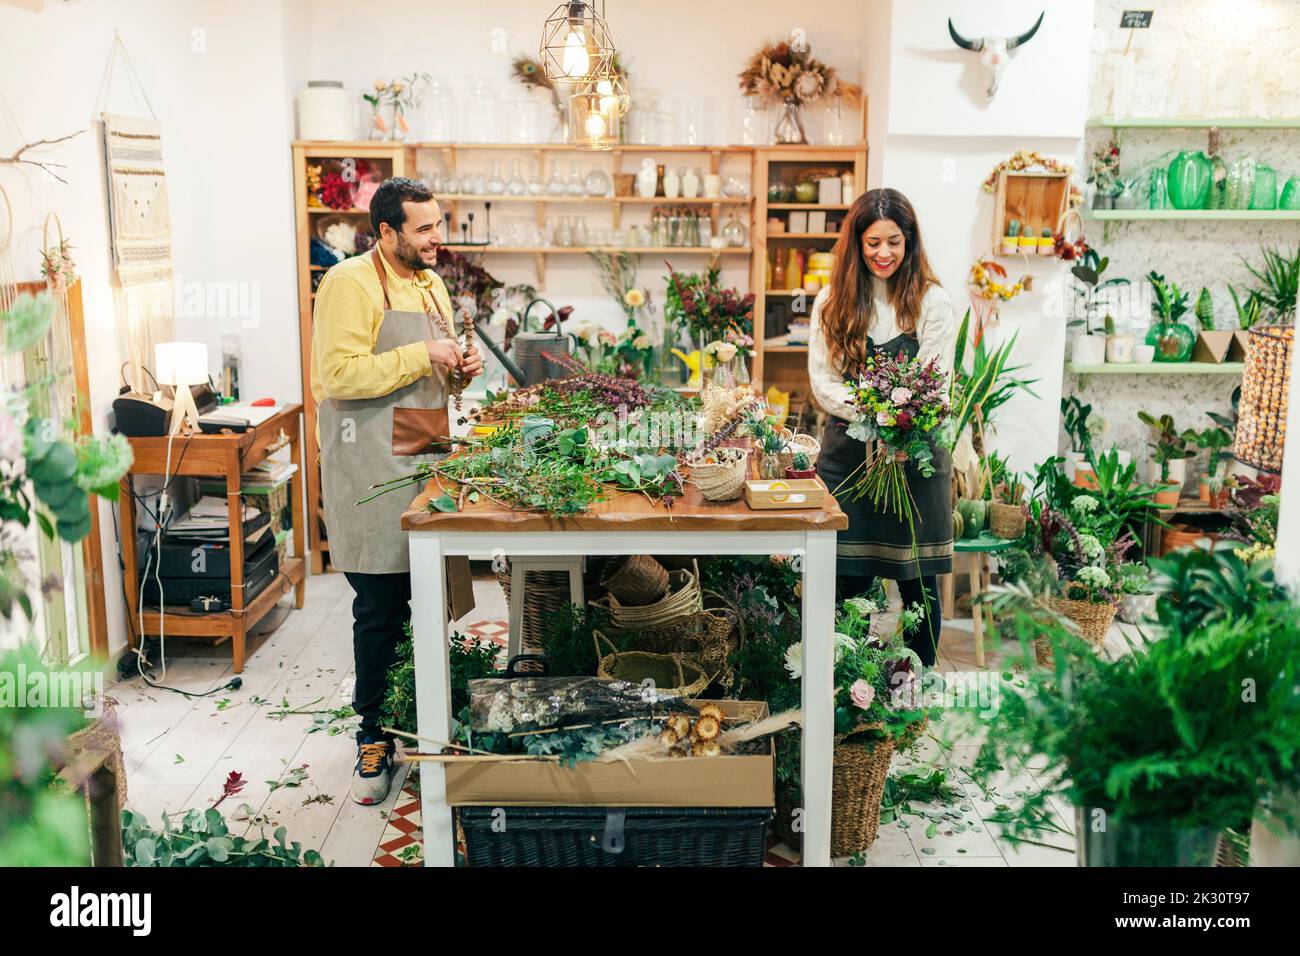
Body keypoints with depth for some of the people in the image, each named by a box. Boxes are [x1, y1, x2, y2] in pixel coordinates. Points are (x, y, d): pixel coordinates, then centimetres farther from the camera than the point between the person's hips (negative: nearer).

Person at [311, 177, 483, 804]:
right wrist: (420, 357, -18)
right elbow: (339, 376, -19)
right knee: (381, 607, -3)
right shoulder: (350, 283, -8)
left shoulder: (430, 284, 18)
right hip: (374, 468, -7)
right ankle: (373, 739, 10)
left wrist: (460, 372, 5)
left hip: (427, 459, 7)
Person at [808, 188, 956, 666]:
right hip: (848, 451, 1)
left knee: (917, 579, 4)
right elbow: (822, 382, 2)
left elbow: (937, 380, -4)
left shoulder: (932, 300, 3)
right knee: (849, 579, 4)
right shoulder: (831, 302, 8)